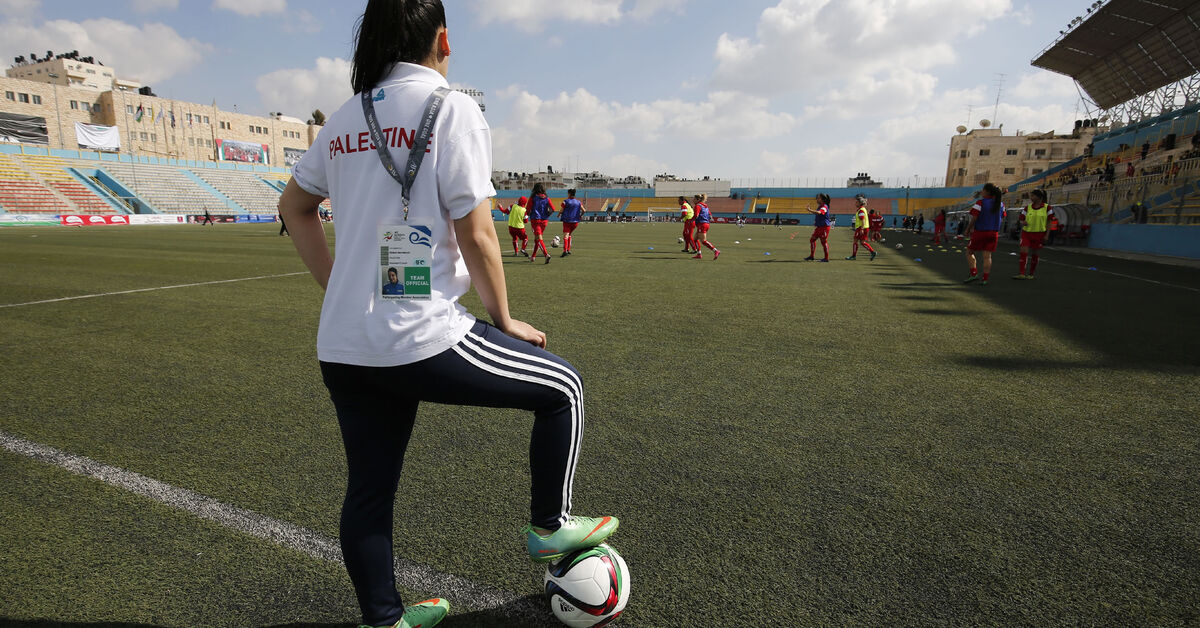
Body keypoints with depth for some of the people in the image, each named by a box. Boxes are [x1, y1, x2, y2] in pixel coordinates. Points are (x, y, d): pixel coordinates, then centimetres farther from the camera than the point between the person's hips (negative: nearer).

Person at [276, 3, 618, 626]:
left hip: (341, 349, 8)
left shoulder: (344, 120, 13)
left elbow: (292, 205, 24)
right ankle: (549, 527, 26)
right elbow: (476, 235, -13)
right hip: (422, 341, -7)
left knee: (368, 490, 19)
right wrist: (504, 321, -1)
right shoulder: (451, 107, -7)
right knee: (563, 387, 12)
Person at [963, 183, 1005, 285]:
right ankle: (985, 279, 3)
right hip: (994, 233, 5)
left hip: (980, 231, -5)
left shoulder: (980, 202, -12)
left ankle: (974, 274, -2)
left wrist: (968, 229, -3)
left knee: (969, 252, 10)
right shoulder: (1000, 204, 6)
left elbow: (974, 218, -15)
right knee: (987, 256, 5)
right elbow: (1002, 219, 12)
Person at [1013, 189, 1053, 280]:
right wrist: (1023, 222, -13)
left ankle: (1031, 274, 18)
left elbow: (1049, 222, 0)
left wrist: (1046, 235, -5)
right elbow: (1021, 219, 11)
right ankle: (1021, 273, -13)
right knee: (1023, 252, -11)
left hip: (1039, 234, -2)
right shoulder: (1027, 207, 6)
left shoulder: (1047, 207, -1)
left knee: (1035, 254, 7)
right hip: (1026, 232, 2)